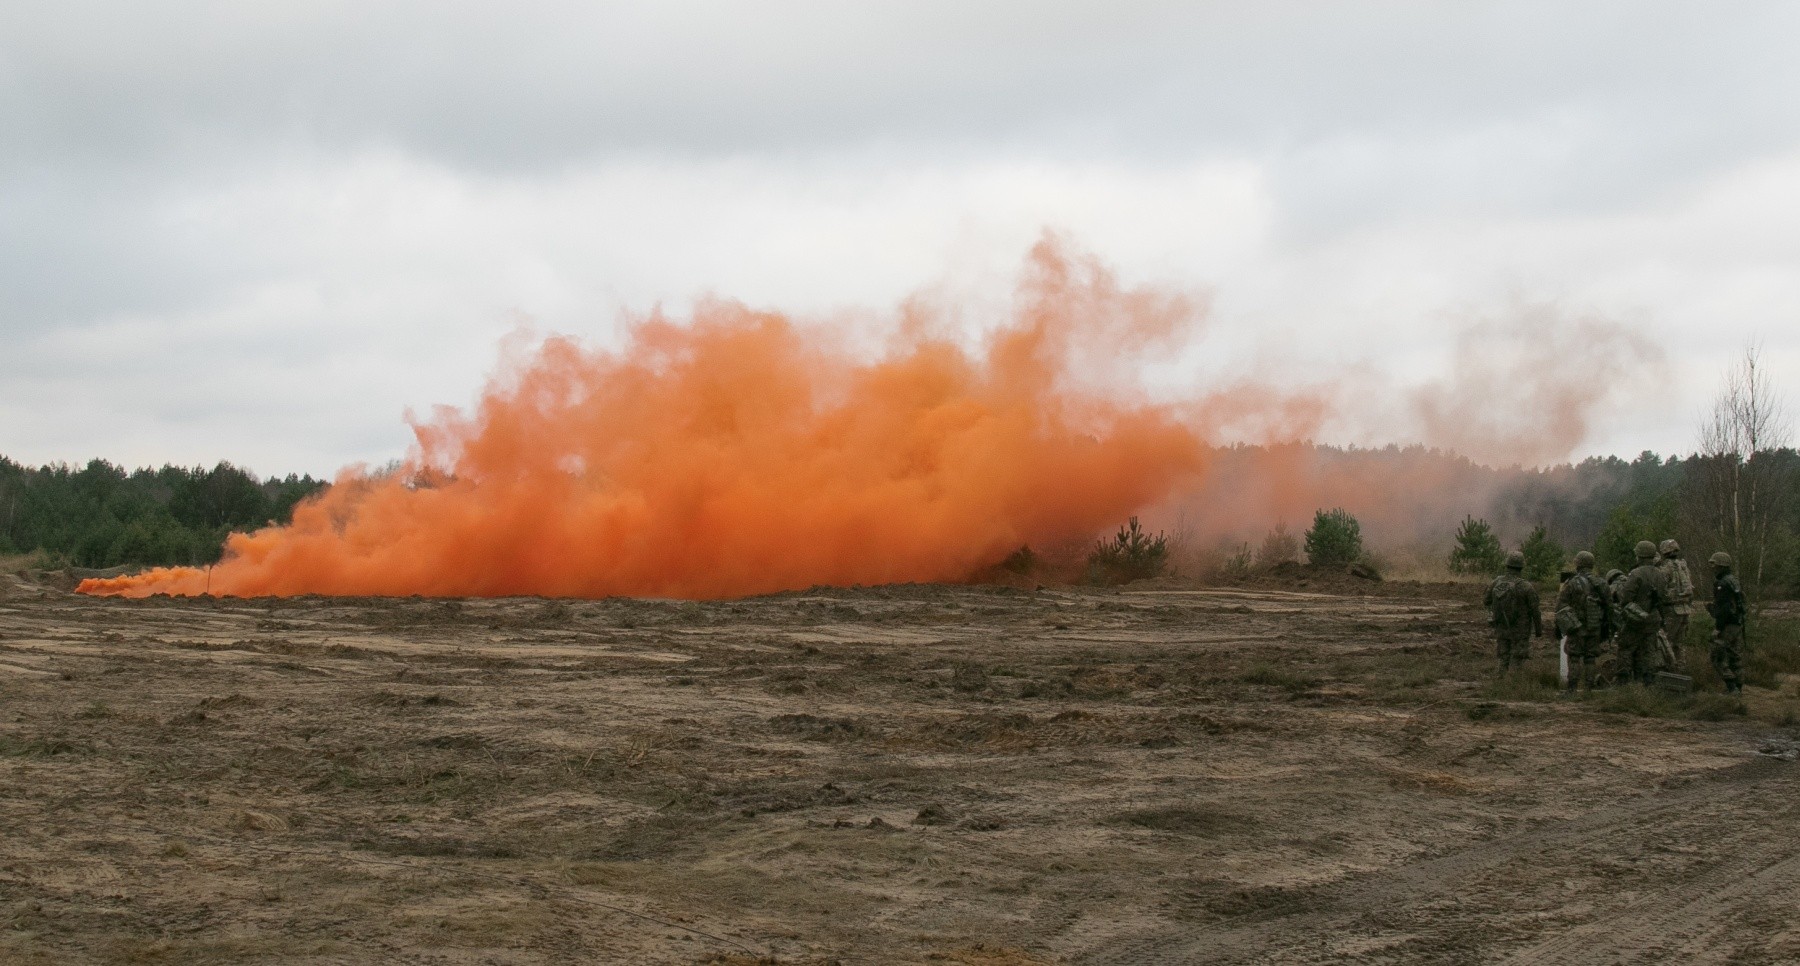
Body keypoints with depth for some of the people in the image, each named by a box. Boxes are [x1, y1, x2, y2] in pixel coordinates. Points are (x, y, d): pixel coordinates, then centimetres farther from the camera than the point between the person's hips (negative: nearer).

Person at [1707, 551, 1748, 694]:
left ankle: (1731, 687, -10)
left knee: (1718, 657, -6)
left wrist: (1718, 628, -21)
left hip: (1727, 625, -10)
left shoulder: (1724, 584, -18)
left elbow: (1724, 608, -22)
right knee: (1735, 657, 11)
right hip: (1737, 624, 10)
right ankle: (1738, 688, 14)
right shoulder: (1734, 581, 14)